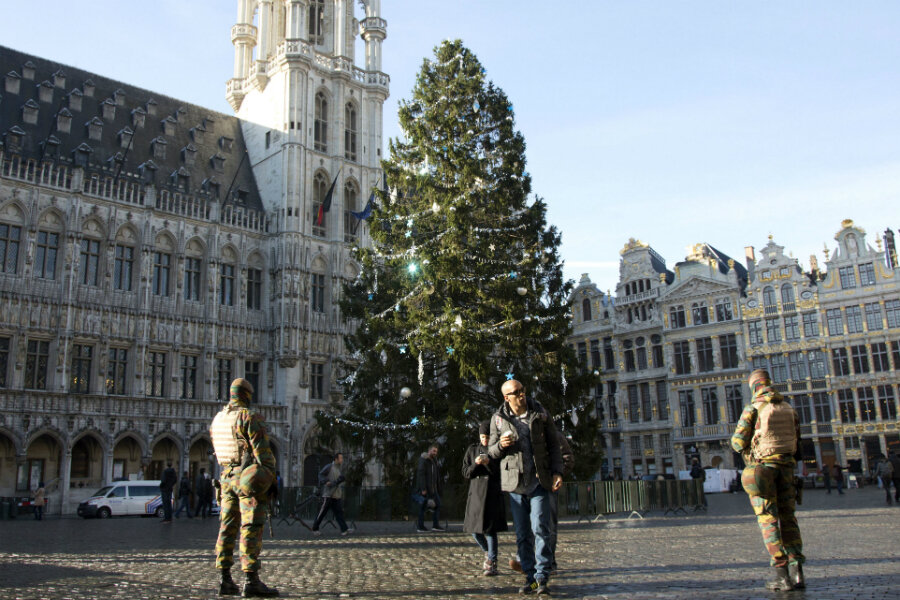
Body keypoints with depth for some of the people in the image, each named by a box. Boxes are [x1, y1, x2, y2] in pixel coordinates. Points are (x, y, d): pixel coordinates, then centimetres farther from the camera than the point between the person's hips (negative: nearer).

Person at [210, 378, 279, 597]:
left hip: (227, 479, 7)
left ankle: (224, 579, 13)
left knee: (227, 529, 10)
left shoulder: (217, 420, 13)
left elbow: (217, 451, 17)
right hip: (250, 479, -7)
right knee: (251, 530, -6)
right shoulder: (249, 417, -11)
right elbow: (262, 451, -14)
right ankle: (251, 581, -6)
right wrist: (272, 478, -10)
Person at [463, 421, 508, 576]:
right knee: (475, 530, 4)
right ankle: (487, 552, 32)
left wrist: (489, 464, -19)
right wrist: (475, 464, -12)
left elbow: (502, 473, -4)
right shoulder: (472, 450, 9)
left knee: (490, 529, -6)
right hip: (476, 493, 3)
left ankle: (491, 563, 6)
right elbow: (465, 473, 7)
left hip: (493, 495, -3)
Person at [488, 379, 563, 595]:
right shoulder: (498, 419, 3)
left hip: (539, 481, -1)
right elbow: (492, 452, 10)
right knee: (522, 534, 5)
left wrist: (557, 472, -3)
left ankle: (542, 577, -2)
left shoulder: (540, 414, 2)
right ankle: (530, 577, 15)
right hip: (515, 482, 1)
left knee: (540, 529, -10)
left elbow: (554, 445, 8)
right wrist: (501, 445, -13)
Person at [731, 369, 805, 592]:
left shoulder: (753, 409, -6)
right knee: (788, 518, 11)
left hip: (761, 467, -5)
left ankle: (782, 573, -5)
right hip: (786, 467, 5)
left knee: (768, 520, -2)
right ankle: (796, 570, 5)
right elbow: (797, 439, 11)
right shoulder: (789, 408, 10)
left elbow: (738, 442, -7)